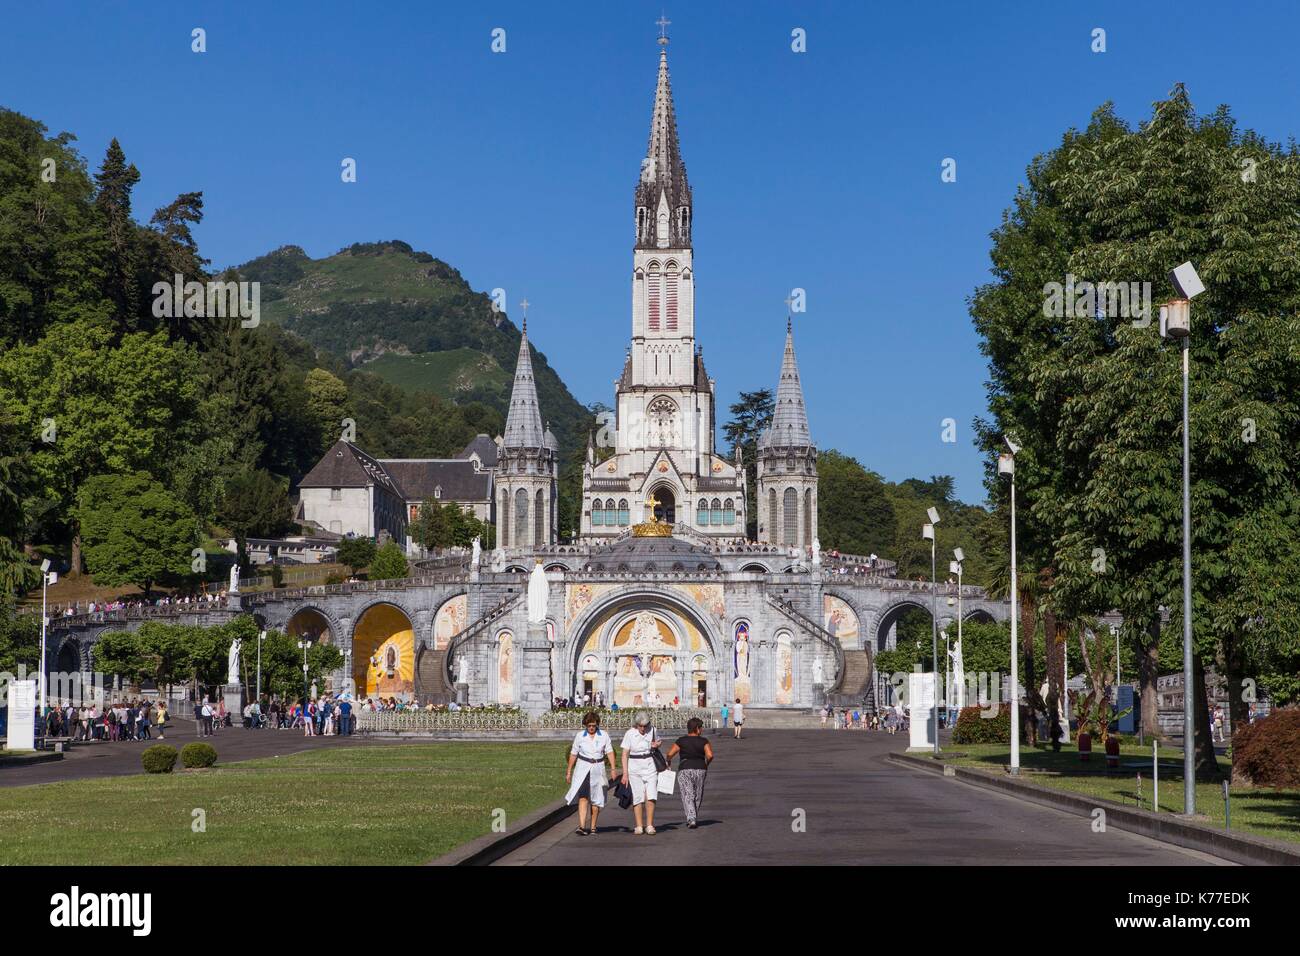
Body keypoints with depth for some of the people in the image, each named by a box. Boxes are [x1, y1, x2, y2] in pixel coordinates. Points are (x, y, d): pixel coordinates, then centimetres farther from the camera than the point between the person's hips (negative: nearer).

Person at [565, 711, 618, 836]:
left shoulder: (604, 736, 2)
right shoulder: (579, 736, 1)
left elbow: (610, 752, 1)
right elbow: (573, 754, 7)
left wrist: (613, 769, -9)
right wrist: (569, 772, 8)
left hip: (598, 769, 2)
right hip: (583, 769, -2)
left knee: (596, 800, 7)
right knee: (583, 798, -15)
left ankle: (593, 827, 19)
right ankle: (582, 827, -25)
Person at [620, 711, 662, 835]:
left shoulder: (653, 731, 1)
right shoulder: (630, 734, -5)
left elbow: (658, 743, 22)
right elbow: (625, 755, -3)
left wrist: (656, 746, -2)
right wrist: (625, 773, -9)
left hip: (650, 766, 1)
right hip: (634, 767, -1)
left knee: (651, 797, -9)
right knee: (638, 798, -2)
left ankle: (649, 825, -1)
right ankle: (639, 826, 4)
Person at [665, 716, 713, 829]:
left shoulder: (681, 741, 0)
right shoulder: (704, 741, -1)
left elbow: (670, 754, -3)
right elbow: (710, 755, -12)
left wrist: (668, 761, 18)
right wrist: (706, 764, 7)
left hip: (685, 770, -1)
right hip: (700, 769, 1)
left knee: (687, 795, -3)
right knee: (698, 795, 16)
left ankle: (691, 819, -19)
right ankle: (694, 819, 24)